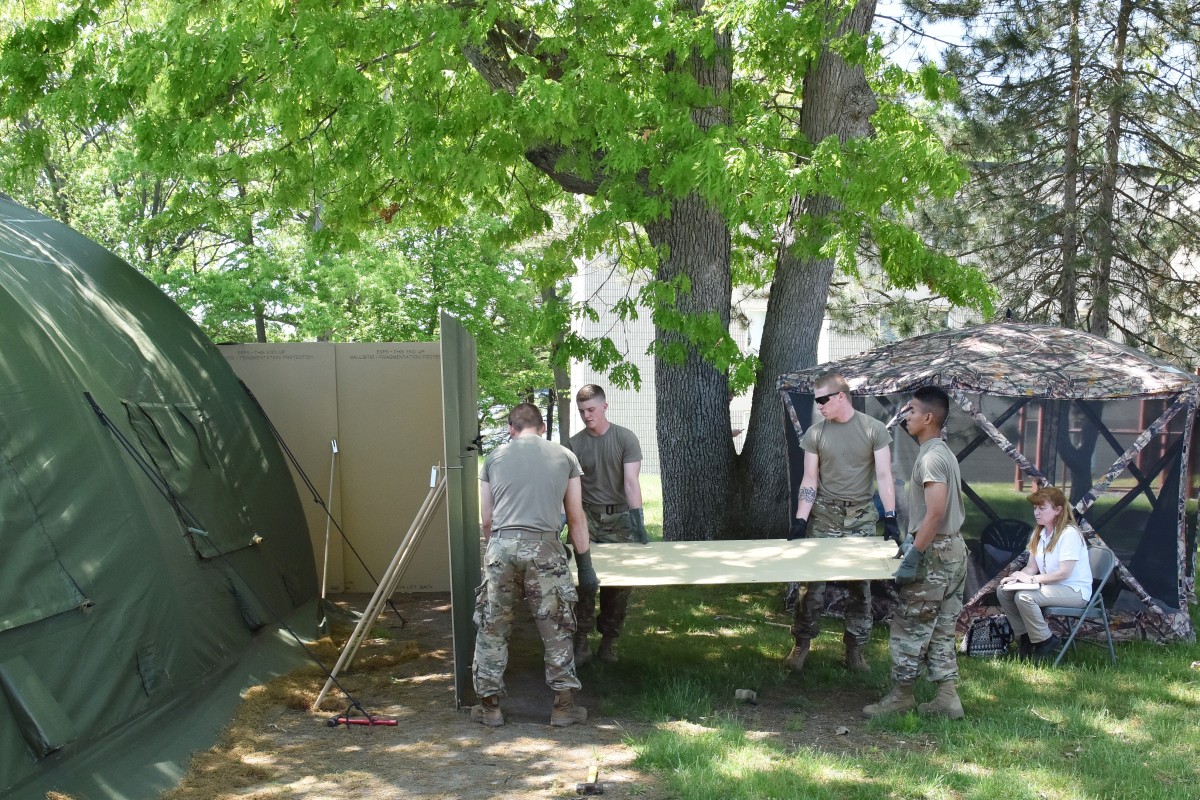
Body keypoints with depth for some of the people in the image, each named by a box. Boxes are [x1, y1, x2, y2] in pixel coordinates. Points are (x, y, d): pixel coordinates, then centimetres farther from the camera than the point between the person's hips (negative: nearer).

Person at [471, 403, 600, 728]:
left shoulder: (494, 459, 16)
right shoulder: (565, 456, 14)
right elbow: (575, 518, 12)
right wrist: (585, 564, 16)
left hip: (501, 545, 1)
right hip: (544, 547, -1)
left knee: (492, 629, 11)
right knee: (556, 630, 9)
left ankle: (490, 707, 17)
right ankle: (563, 706, 14)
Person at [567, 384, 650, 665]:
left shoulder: (625, 438, -5)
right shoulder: (574, 445, 1)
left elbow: (631, 481, -14)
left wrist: (638, 520, -24)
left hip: (620, 519, -1)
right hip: (587, 519, 1)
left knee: (619, 584, 4)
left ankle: (609, 639, 18)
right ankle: (582, 641, 2)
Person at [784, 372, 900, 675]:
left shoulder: (874, 429, -3)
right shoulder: (815, 433, 1)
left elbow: (884, 476, -4)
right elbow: (809, 481, 2)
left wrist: (890, 517, -12)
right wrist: (800, 521, -8)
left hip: (862, 519, 0)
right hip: (824, 518, 1)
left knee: (861, 586, 4)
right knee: (812, 584, -1)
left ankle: (855, 648, 16)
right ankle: (801, 644, 12)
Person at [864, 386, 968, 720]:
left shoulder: (931, 457, -18)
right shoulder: (944, 453, 14)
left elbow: (936, 512, -26)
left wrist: (913, 555, -24)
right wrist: (913, 539, 19)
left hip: (935, 554, -10)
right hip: (953, 550, 10)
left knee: (909, 627, 1)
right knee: (940, 630, 13)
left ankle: (901, 695, 10)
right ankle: (948, 698, 16)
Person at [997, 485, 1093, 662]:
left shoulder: (1069, 534, -18)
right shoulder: (1038, 534, 9)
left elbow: (1064, 573, -23)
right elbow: (1032, 567, 11)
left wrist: (1032, 579, -21)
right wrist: (1016, 577, -10)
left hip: (1075, 591, -9)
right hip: (1049, 586, 9)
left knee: (1024, 597, -30)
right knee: (1003, 591, -5)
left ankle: (1045, 642, -12)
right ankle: (1025, 637, 5)